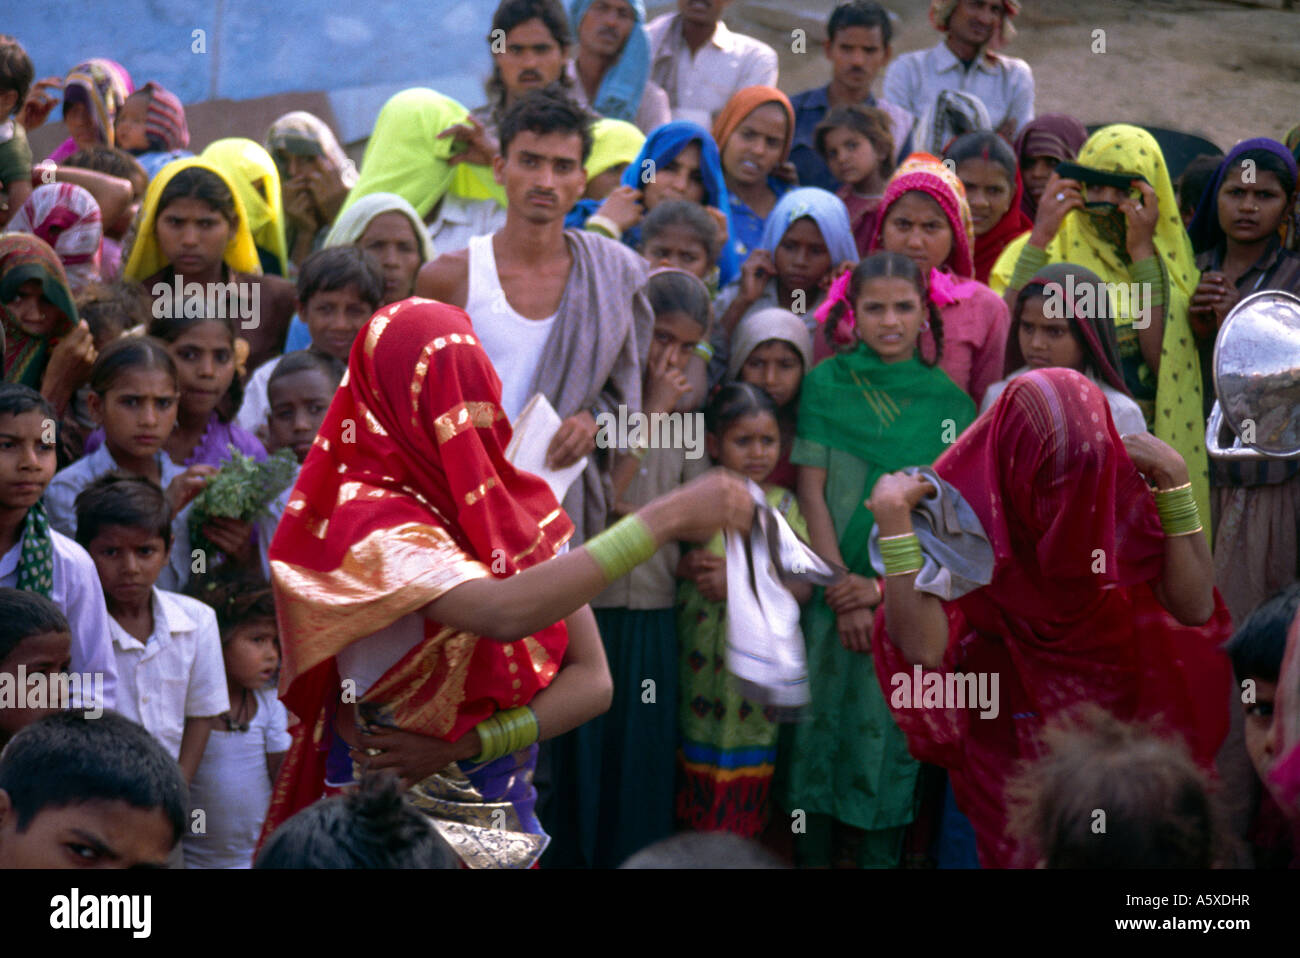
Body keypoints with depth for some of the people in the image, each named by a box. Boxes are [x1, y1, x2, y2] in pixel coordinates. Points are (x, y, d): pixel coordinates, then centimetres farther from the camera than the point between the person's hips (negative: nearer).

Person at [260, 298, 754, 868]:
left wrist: (462, 745, -17)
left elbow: (592, 681, -2)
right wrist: (665, 519, -32)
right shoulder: (373, 523, -17)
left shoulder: (518, 507, 2)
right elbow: (506, 613, -34)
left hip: (504, 816, 6)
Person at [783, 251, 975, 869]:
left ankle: (878, 857, 9)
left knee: (891, 741, 2)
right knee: (823, 730, 1)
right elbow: (811, 490, -2)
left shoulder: (948, 399, 4)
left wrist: (886, 587, -11)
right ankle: (815, 855, 9)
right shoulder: (826, 384, 3)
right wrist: (844, 590, -10)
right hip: (836, 594, 0)